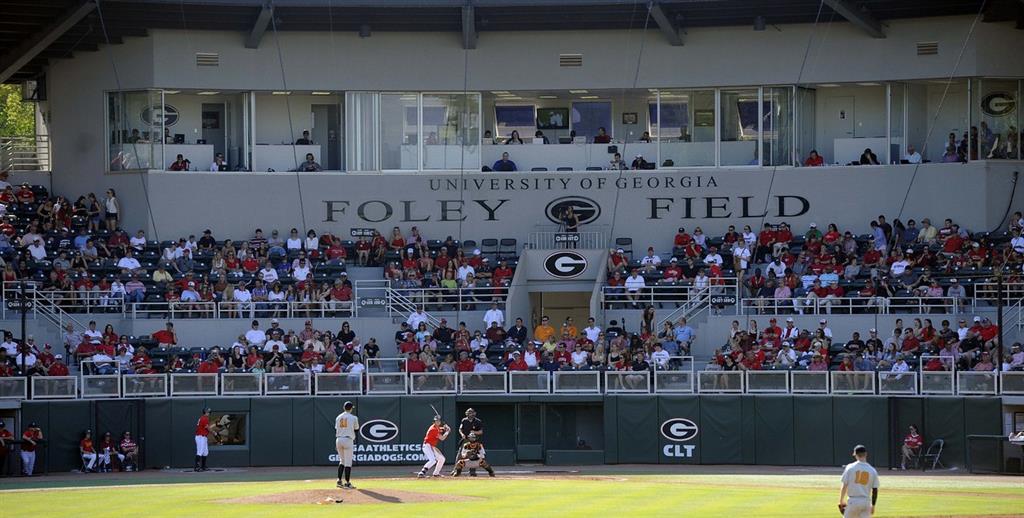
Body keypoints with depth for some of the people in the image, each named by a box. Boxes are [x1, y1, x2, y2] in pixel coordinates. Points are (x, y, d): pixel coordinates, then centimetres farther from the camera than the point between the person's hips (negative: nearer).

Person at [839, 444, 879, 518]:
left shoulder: (850, 467, -4)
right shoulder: (872, 470, 2)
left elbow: (844, 486, -2)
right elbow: (875, 490, 4)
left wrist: (841, 501, 10)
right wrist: (873, 505, 16)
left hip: (853, 501, -2)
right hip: (866, 502, 2)